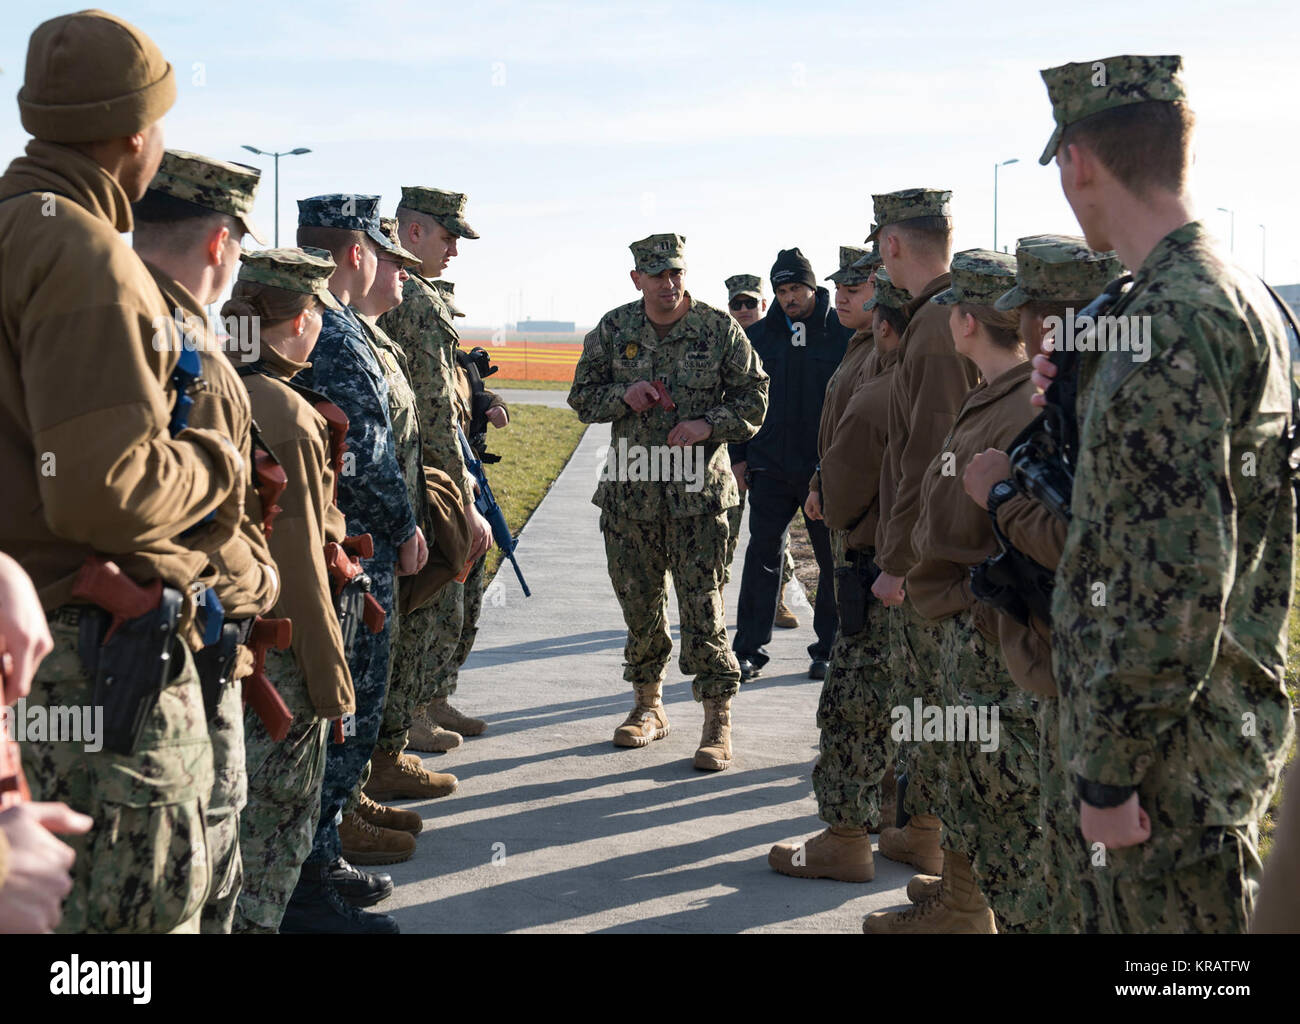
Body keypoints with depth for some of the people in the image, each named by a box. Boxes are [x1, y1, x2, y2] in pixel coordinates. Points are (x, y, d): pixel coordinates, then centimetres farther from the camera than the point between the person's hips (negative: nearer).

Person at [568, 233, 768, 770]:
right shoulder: (613, 329, 4)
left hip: (698, 489, -3)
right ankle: (648, 706, 28)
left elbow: (753, 399, 3)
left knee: (702, 607, -6)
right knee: (639, 605, 11)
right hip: (630, 489, 3)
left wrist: (707, 425, -15)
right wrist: (624, 396, -10)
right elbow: (581, 397, 10)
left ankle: (718, 722, 0)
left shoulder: (720, 330, -2)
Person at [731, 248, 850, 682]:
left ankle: (828, 649, 18)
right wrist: (740, 455, 7)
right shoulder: (760, 335, 7)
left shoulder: (843, 333, -1)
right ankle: (749, 649, 7)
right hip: (770, 464, 2)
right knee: (762, 553, 1)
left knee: (833, 557, 6)